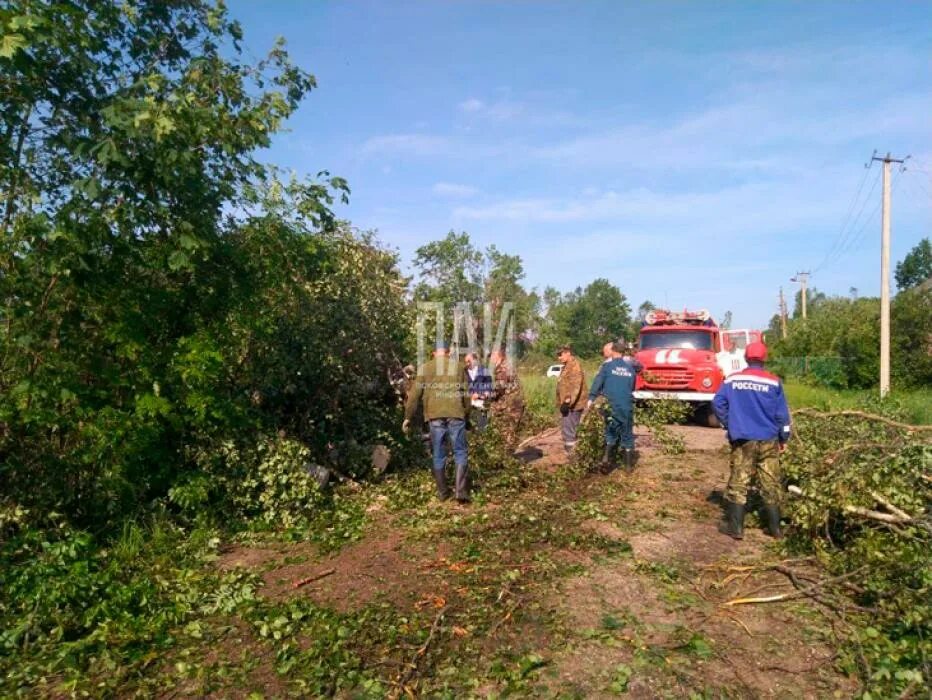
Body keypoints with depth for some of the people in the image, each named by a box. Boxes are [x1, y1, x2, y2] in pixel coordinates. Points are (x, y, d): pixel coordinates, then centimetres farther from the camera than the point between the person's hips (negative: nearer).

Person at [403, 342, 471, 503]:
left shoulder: (425, 368, 7)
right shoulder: (459, 367, 9)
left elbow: (415, 394, 4)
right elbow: (466, 394, 11)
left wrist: (408, 417, 10)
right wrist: (466, 413, 22)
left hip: (435, 417, 0)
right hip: (456, 415, 0)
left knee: (438, 456, 11)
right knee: (460, 453, 6)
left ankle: (442, 492, 17)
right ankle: (461, 491, -4)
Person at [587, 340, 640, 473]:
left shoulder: (607, 365, -2)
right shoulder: (631, 367, 10)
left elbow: (598, 382, -13)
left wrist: (591, 398, -16)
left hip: (611, 405, -2)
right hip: (627, 406, 2)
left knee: (611, 434, 10)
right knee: (627, 435, 11)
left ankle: (607, 460, -6)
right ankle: (629, 465, 15)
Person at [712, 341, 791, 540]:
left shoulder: (732, 380, -2)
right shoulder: (773, 382, -3)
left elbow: (718, 403, -5)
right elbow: (782, 413, -1)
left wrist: (729, 425, 8)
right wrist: (784, 438, 10)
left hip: (742, 440, 0)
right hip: (768, 441, 1)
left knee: (738, 483, 5)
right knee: (771, 484, 10)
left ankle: (735, 527, 7)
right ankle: (775, 527, 19)